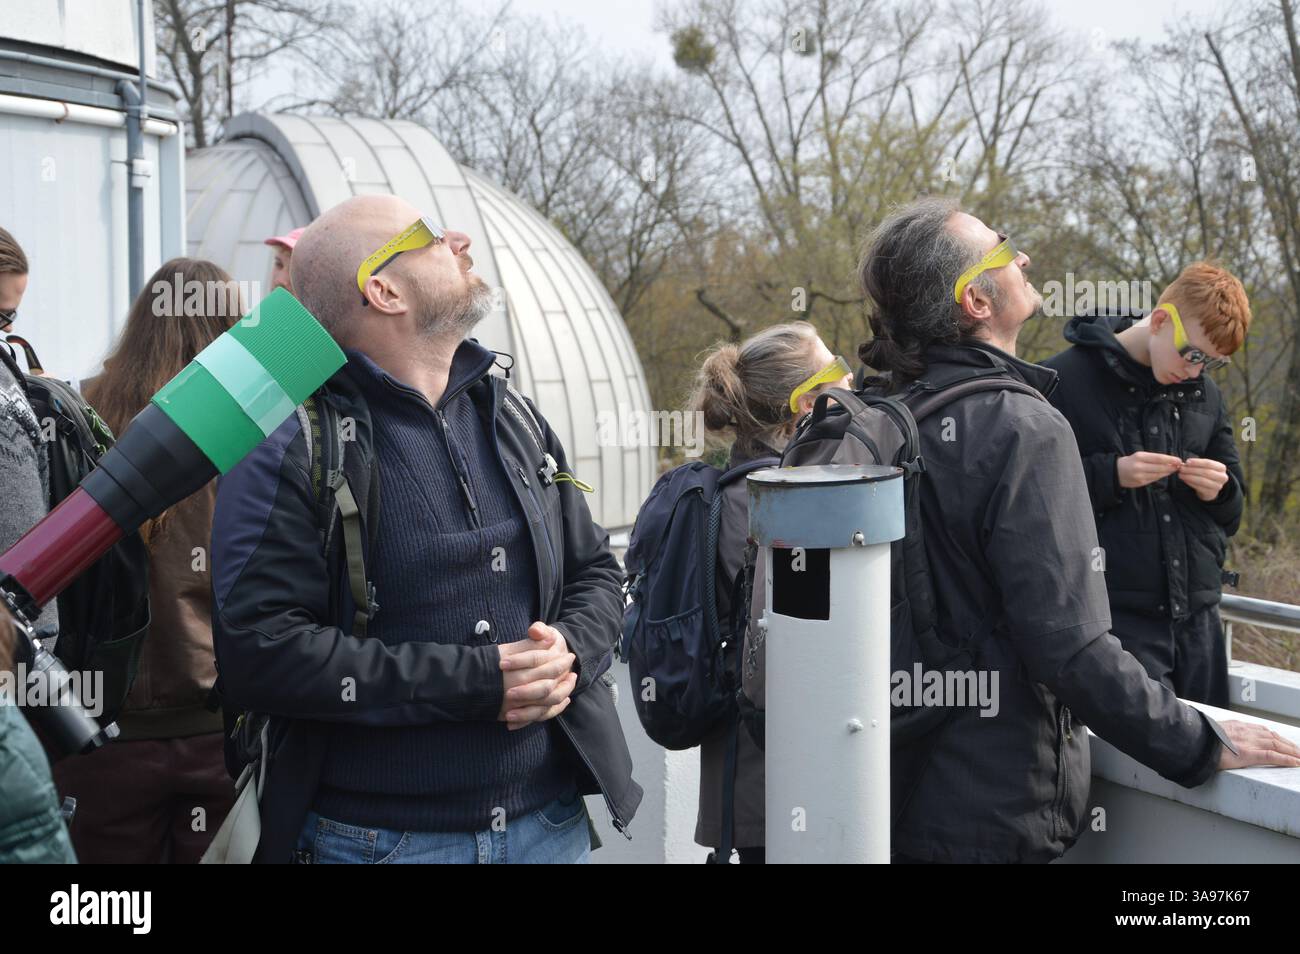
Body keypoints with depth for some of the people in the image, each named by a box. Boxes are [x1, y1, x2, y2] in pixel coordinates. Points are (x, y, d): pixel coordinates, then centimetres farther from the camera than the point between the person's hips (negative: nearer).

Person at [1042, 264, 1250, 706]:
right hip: (1118, 620, -6)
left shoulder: (1205, 393, 13)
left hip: (1198, 617, 6)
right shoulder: (1066, 380, -6)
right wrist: (1111, 474, -20)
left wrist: (1218, 490, -3)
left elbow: (1232, 510, 21)